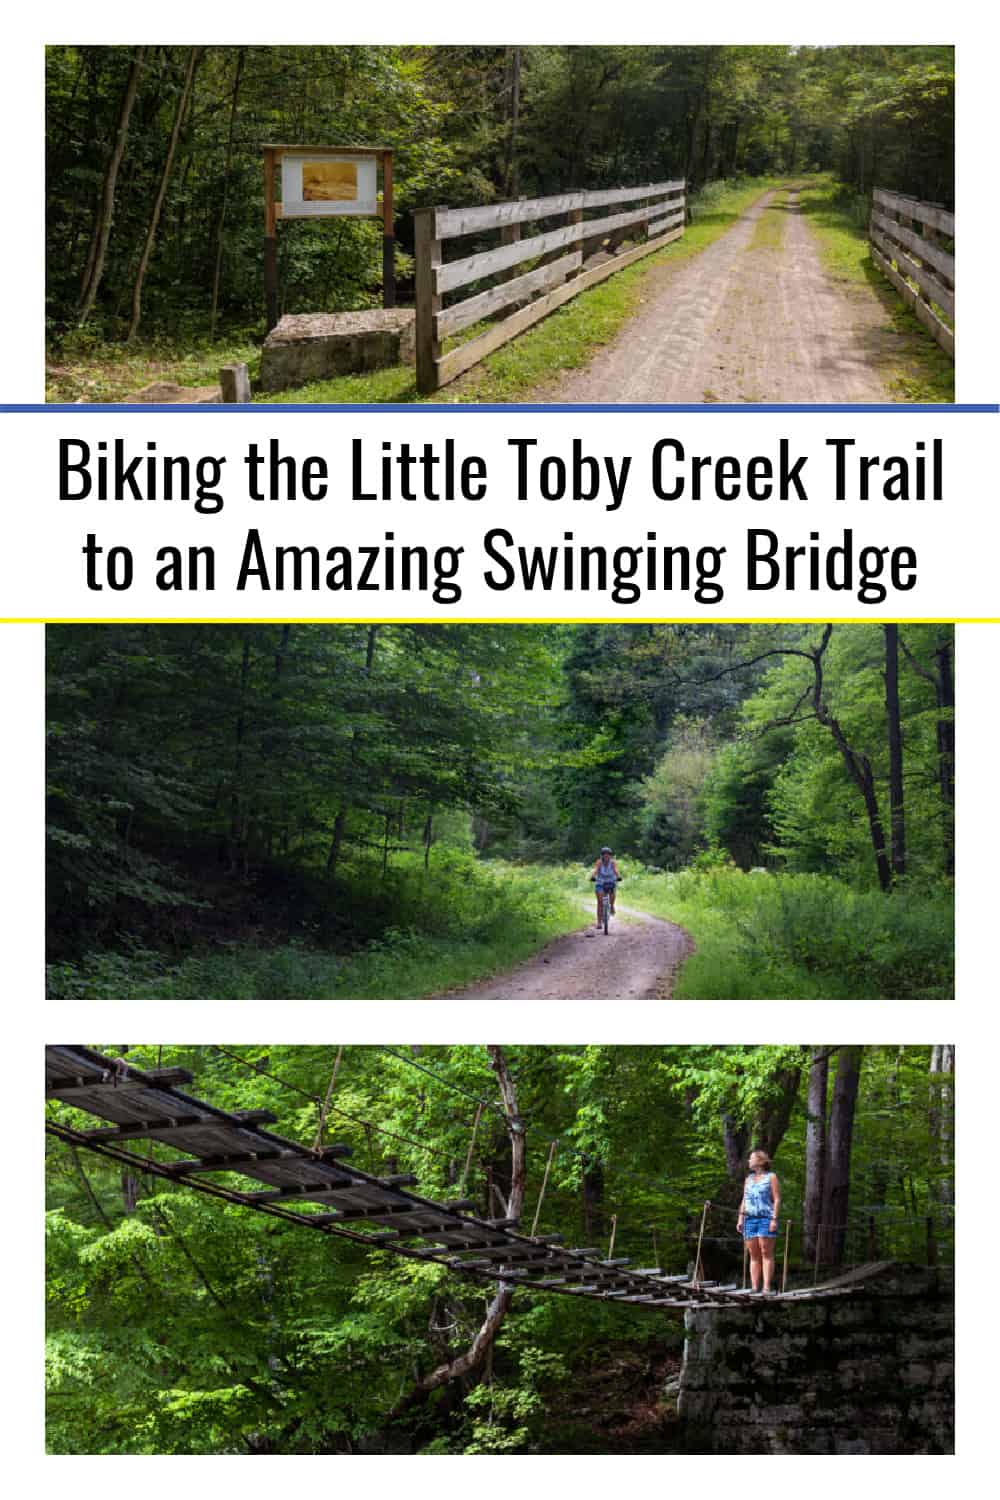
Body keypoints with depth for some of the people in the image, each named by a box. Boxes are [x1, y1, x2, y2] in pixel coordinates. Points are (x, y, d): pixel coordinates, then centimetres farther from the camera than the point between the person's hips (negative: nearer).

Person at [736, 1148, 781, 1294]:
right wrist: (740, 1219, 9)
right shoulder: (749, 1179, 20)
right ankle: (754, 1288, 0)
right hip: (750, 1220, 6)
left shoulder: (771, 1177, 3)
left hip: (766, 1219, -6)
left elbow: (777, 1200, -4)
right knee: (753, 1255, 2)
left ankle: (766, 1287, -14)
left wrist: (774, 1219, -13)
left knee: (766, 1253, -10)